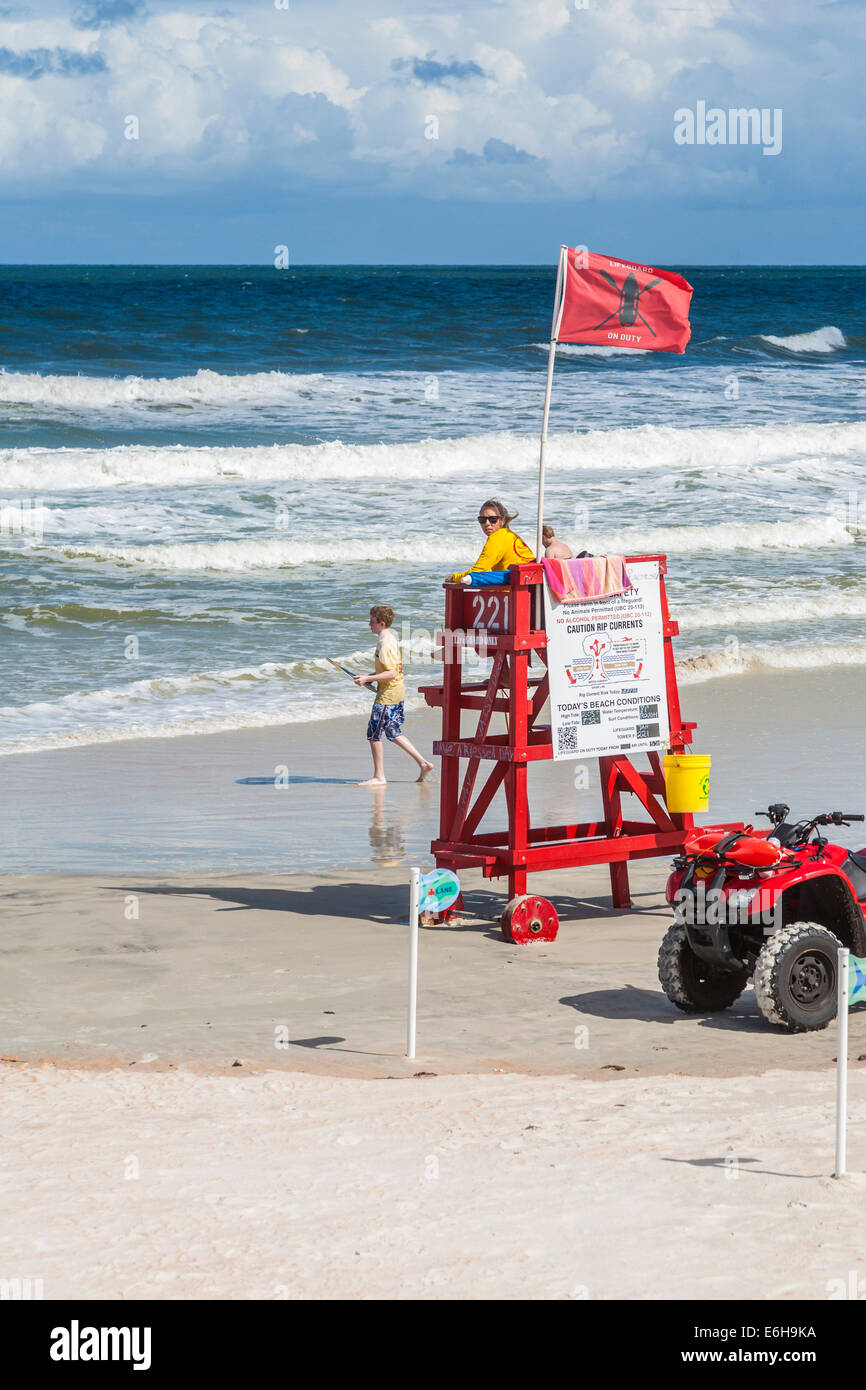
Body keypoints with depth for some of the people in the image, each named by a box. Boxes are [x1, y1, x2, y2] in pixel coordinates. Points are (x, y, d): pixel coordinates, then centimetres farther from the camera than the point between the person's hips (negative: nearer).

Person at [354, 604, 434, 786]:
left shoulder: (385, 644, -20)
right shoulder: (391, 639, 12)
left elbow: (391, 673, -25)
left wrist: (367, 678, -23)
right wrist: (371, 676, 16)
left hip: (387, 694, -10)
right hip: (398, 691, 10)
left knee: (373, 733, -2)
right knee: (393, 733, 18)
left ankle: (379, 777, 3)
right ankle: (423, 763, 16)